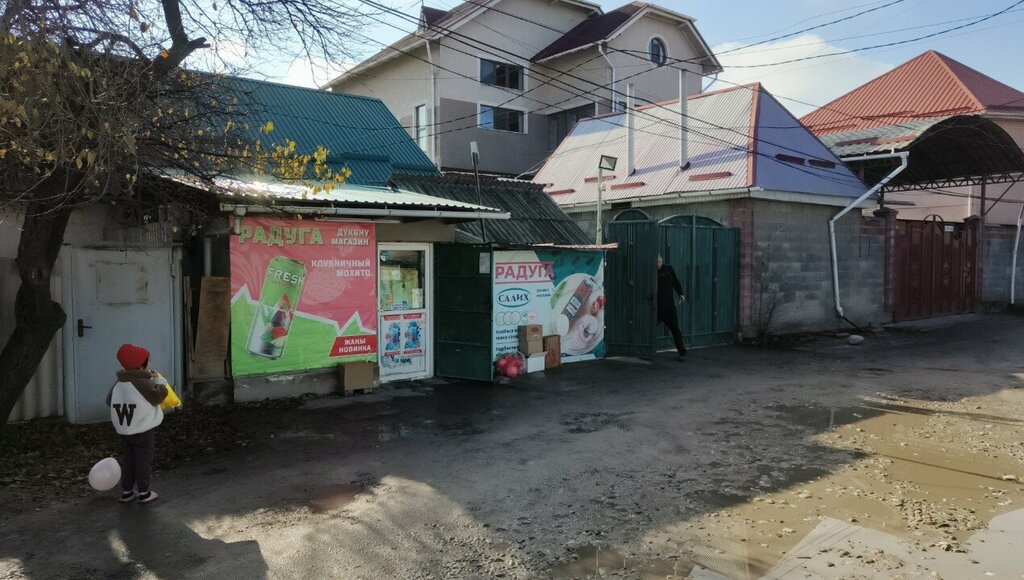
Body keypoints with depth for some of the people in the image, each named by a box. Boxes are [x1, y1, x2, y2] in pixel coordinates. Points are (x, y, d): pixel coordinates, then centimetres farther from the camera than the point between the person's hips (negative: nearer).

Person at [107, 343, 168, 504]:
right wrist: (158, 379, -5)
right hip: (144, 430, -7)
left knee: (129, 459, 17)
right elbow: (160, 394, -19)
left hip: (124, 430, 7)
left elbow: (109, 401, 14)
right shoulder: (143, 383, -19)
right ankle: (143, 493, 11)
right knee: (144, 460, 4)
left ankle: (126, 491, 23)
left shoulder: (119, 383, 6)